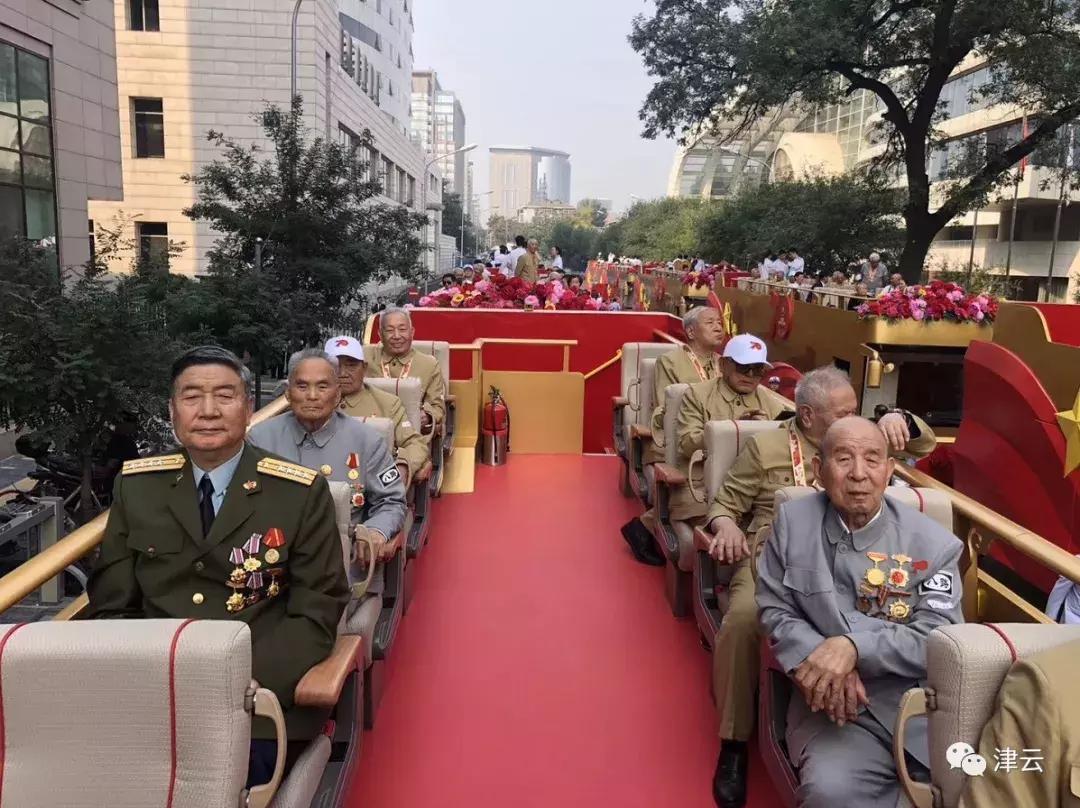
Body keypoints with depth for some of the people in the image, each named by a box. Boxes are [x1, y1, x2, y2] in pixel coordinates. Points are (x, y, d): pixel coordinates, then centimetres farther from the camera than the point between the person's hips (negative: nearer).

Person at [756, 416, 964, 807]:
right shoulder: (793, 521, 3)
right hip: (837, 701, 0)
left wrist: (854, 645, -22)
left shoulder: (934, 543, -1)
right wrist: (820, 660, -16)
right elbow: (774, 611, 4)